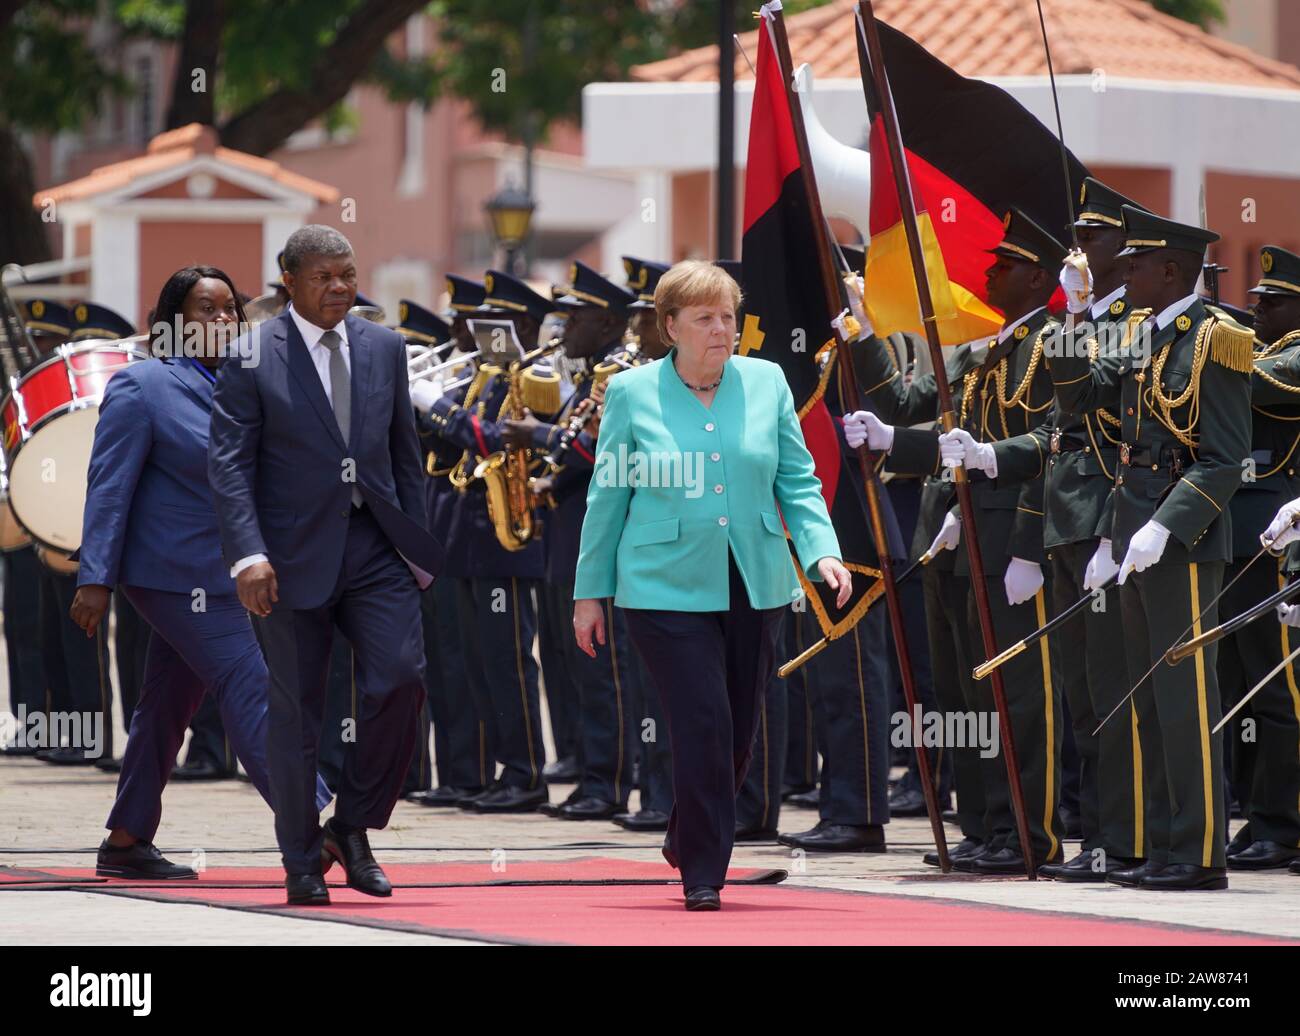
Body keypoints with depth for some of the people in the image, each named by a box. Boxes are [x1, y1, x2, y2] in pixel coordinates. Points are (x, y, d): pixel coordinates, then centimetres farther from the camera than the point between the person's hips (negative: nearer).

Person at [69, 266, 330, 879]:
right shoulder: (143, 387, -9)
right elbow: (109, 486, -12)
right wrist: (95, 578, -17)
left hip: (230, 573, 8)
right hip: (178, 571, -8)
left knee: (169, 702, 12)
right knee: (250, 688, -13)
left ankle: (126, 842, 19)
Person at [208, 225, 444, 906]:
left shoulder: (384, 348, 10)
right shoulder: (252, 358, -4)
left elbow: (405, 452, 15)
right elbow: (228, 461, -8)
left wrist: (418, 548, 12)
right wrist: (248, 554, -19)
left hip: (376, 547, 3)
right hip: (294, 556, -3)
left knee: (400, 680, -12)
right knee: (295, 710, 3)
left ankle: (353, 827, 7)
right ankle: (302, 862, 14)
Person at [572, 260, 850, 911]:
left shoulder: (765, 383, 6)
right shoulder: (632, 394, 0)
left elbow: (798, 481, 8)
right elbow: (608, 497, 6)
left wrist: (822, 551, -8)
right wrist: (590, 593, 7)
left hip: (755, 584, 3)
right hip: (666, 586, -3)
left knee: (738, 731, 9)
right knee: (702, 727, -12)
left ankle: (687, 841, 33)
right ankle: (703, 874, -2)